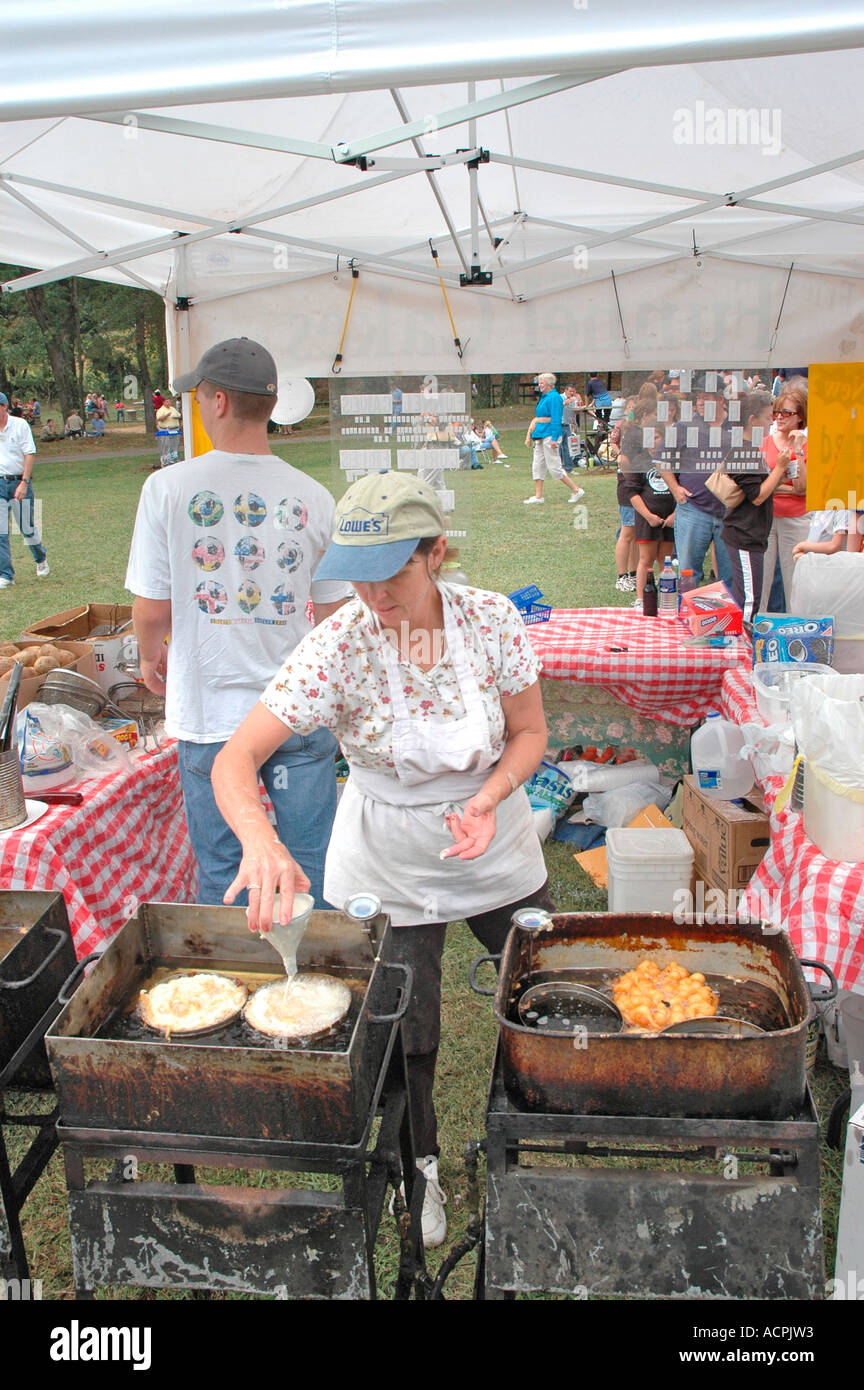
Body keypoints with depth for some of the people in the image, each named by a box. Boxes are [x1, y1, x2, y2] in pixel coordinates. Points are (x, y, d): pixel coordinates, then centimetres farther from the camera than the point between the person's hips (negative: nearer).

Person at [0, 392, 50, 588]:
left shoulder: (20, 425, -4)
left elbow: (30, 454, -8)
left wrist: (24, 482, -16)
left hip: (19, 482, -2)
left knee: (27, 528, 5)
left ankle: (41, 559, 34)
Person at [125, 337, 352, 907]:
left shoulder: (168, 488, -10)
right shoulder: (312, 496, -4)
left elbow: (151, 609, -7)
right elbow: (334, 612, 3)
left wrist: (151, 656, 15)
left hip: (210, 714, -1)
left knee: (221, 872, 14)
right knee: (312, 863, 14)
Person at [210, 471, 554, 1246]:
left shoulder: (493, 621, -18)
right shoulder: (338, 646, -24)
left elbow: (529, 731, -5)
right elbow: (235, 758, -30)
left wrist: (490, 797, -25)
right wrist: (260, 840, -49)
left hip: (495, 843, 3)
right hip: (387, 865, -2)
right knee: (402, 1030, 9)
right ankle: (417, 1165, 42)